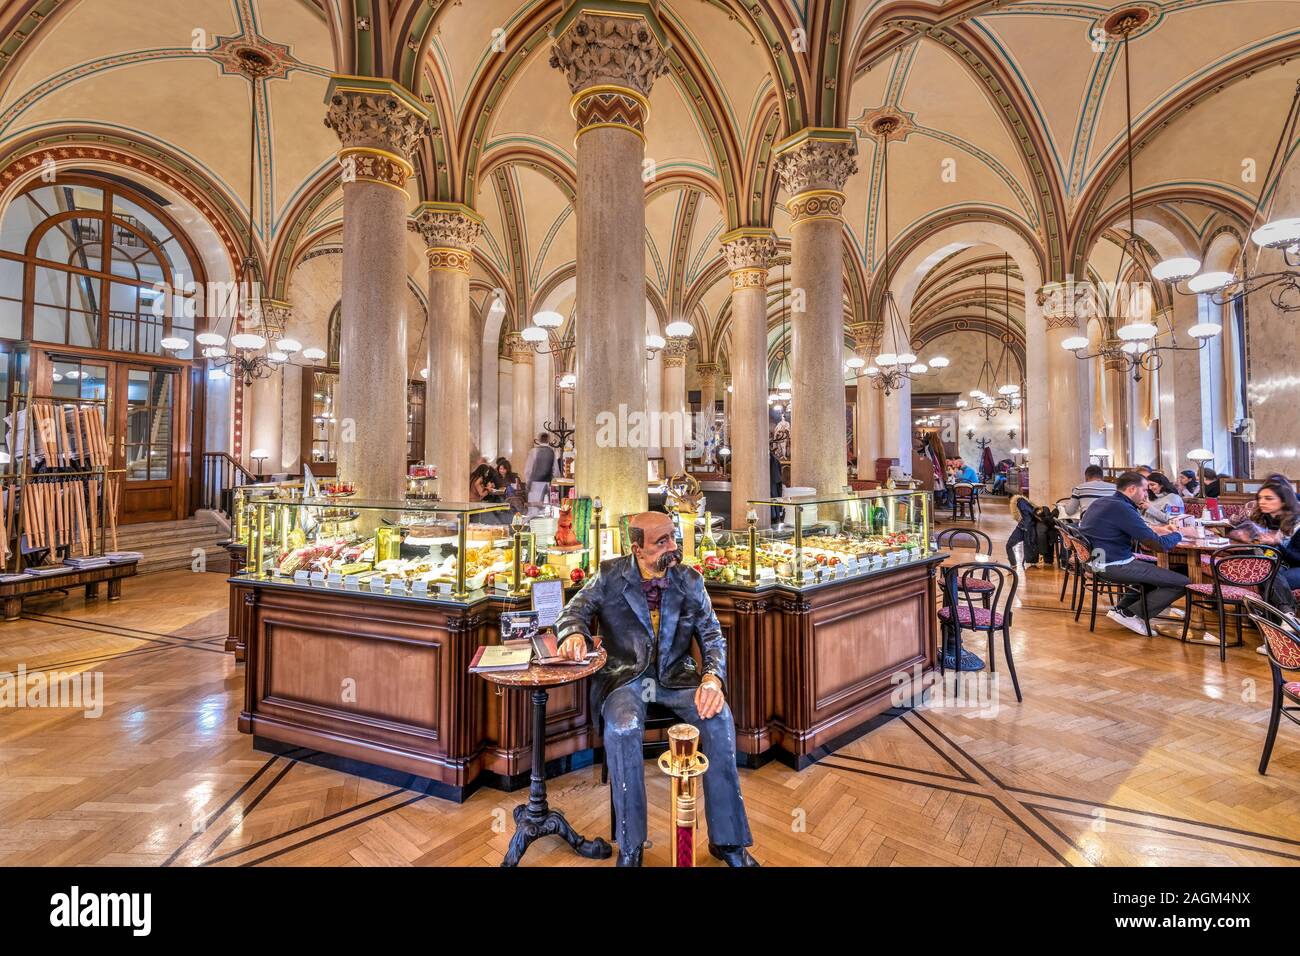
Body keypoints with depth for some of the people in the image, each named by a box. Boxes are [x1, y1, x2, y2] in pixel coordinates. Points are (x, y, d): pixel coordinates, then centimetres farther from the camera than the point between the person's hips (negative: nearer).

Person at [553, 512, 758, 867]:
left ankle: (726, 840, -9)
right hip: (623, 675, -1)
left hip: (675, 675, 2)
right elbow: (574, 611, 1)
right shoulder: (610, 575, 0)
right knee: (623, 727, -33)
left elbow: (713, 637, 1)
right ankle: (629, 846, -13)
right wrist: (574, 632, -25)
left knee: (719, 718, -25)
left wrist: (713, 677, -19)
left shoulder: (691, 581, 4)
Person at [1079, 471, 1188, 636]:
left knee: (1155, 569, 31)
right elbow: (1161, 545, -16)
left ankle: (1122, 607, 18)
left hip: (1095, 560, 10)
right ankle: (1128, 614, -1)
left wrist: (1157, 529, 16)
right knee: (1184, 583, -7)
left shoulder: (1100, 503, 11)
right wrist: (1179, 534, 3)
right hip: (1114, 566, -10)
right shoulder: (1122, 509, -18)